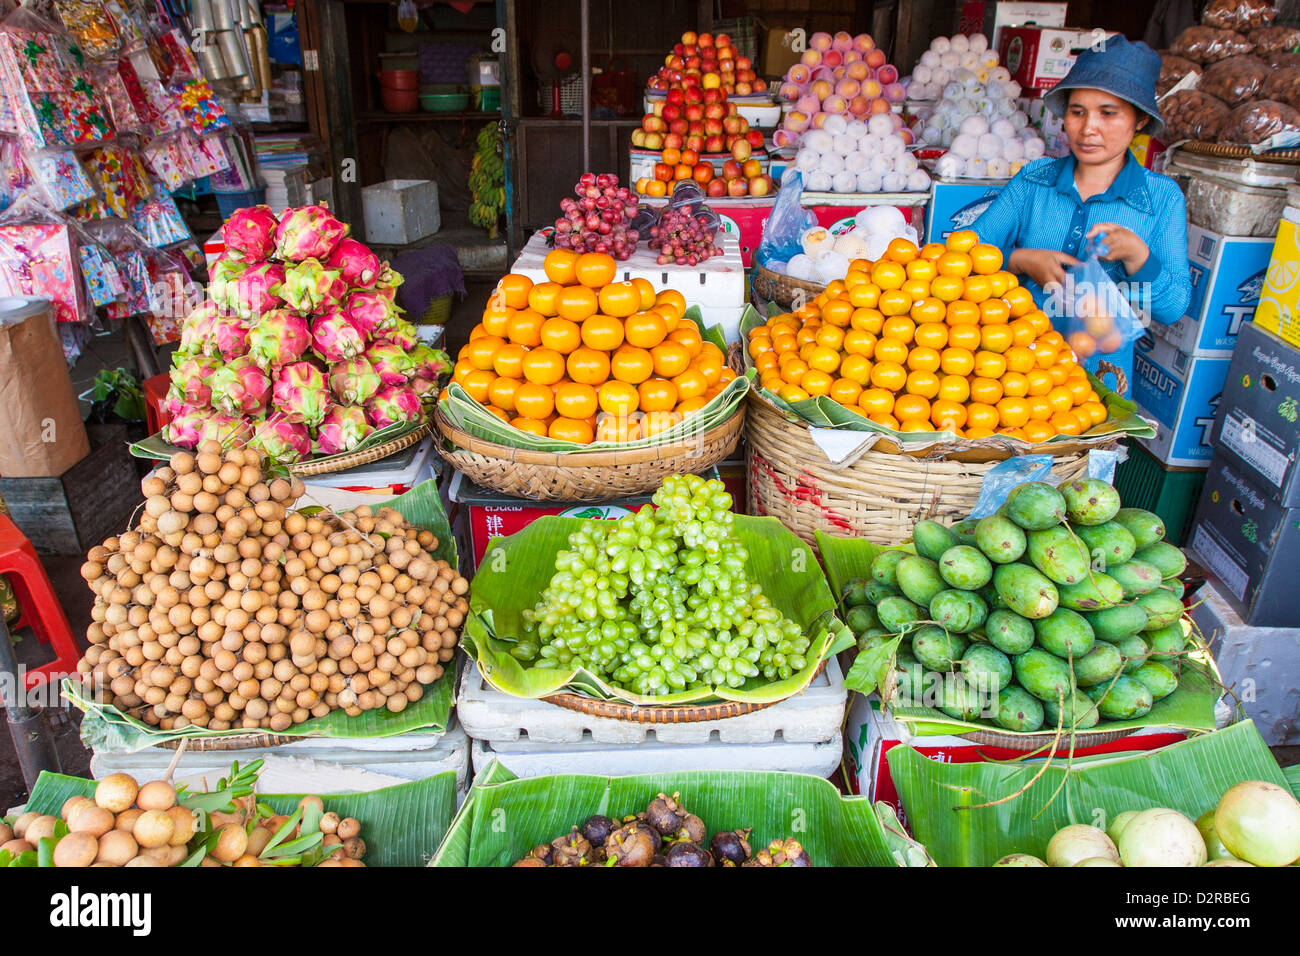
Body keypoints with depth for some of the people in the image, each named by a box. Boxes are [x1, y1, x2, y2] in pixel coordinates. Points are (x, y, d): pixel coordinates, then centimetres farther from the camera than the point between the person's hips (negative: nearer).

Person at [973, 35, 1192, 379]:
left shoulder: (1162, 198, 3)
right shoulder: (1033, 179, 6)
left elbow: (1173, 309, -1)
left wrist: (1137, 255, -18)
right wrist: (1020, 260, -16)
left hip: (1100, 369, 0)